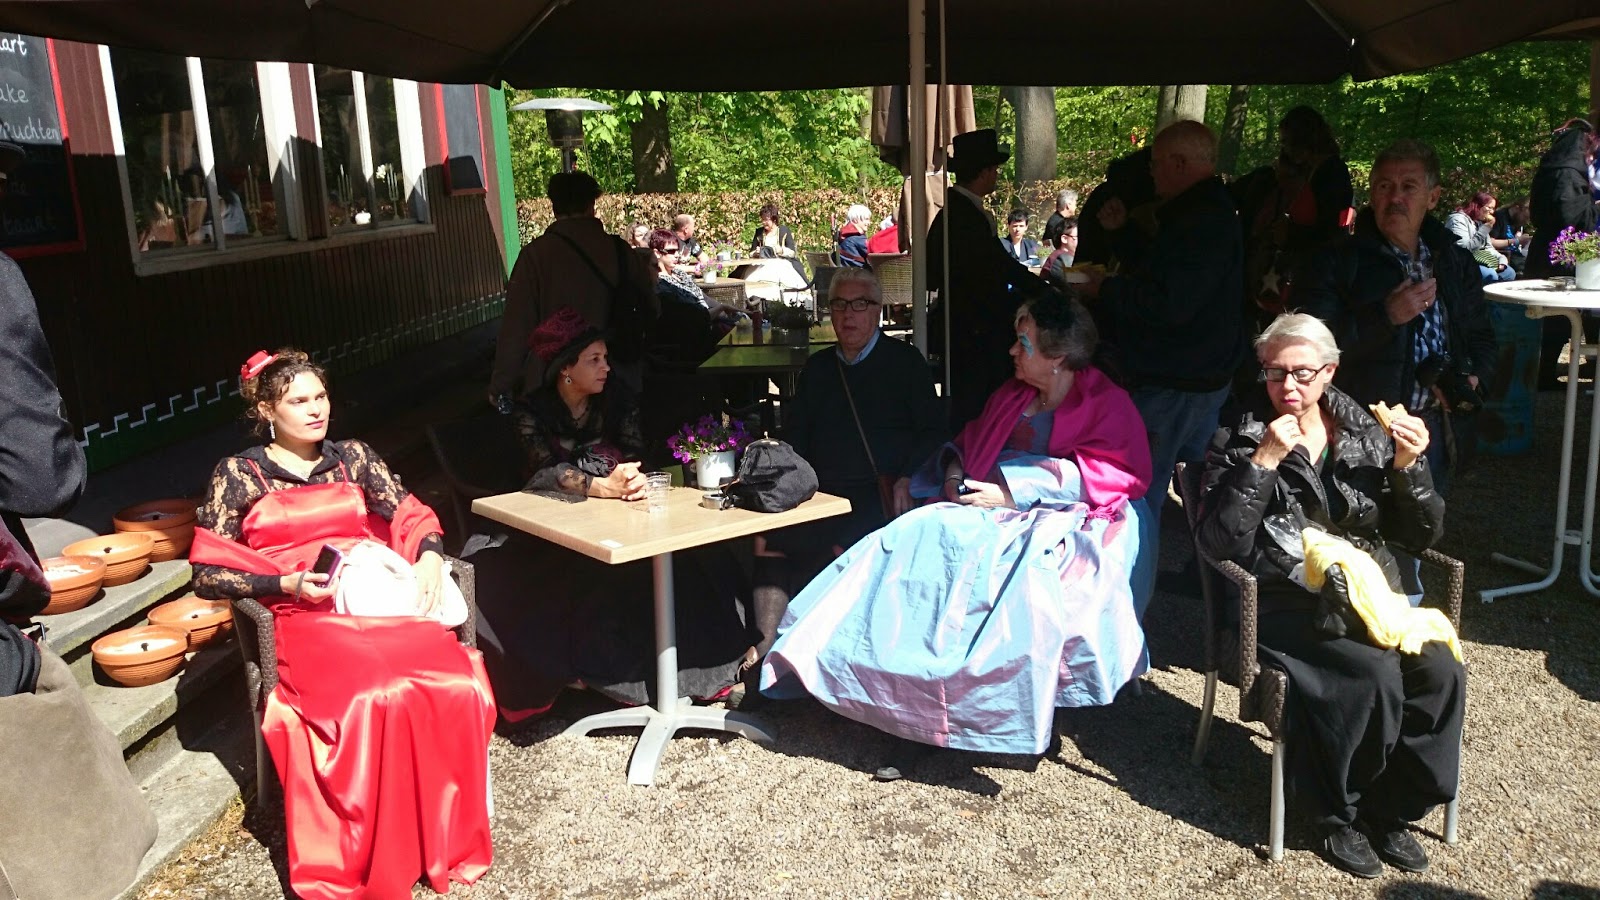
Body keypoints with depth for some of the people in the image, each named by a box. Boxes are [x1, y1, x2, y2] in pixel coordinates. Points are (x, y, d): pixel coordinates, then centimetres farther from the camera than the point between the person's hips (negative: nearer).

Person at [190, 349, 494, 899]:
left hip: (382, 601, 4)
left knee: (458, 684, -26)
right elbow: (208, 575, 3)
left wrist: (429, 559, -7)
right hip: (306, 618, -3)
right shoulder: (238, 474, 7)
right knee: (373, 700, -34)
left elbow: (412, 517, 15)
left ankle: (449, 839, -7)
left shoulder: (353, 457, 17)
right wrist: (287, 584, -11)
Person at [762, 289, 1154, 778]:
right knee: (918, 537, -22)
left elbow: (1121, 474, -12)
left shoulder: (1106, 403, 1)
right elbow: (970, 440, 31)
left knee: (1019, 562, -38)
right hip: (991, 512, 6)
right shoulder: (1011, 396, 22)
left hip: (1064, 521, -6)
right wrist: (955, 472, 4)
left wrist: (1013, 491, -17)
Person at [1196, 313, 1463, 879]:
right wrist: (1263, 463, -18)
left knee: (1441, 670, -22)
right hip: (1286, 608, -4)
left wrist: (1409, 467, -5)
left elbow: (1420, 536, 12)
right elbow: (1219, 545, -11)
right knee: (1375, 674, -28)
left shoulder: (1366, 434, 12)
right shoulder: (1238, 442, 2)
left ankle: (1391, 810, 2)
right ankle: (1340, 815, -3)